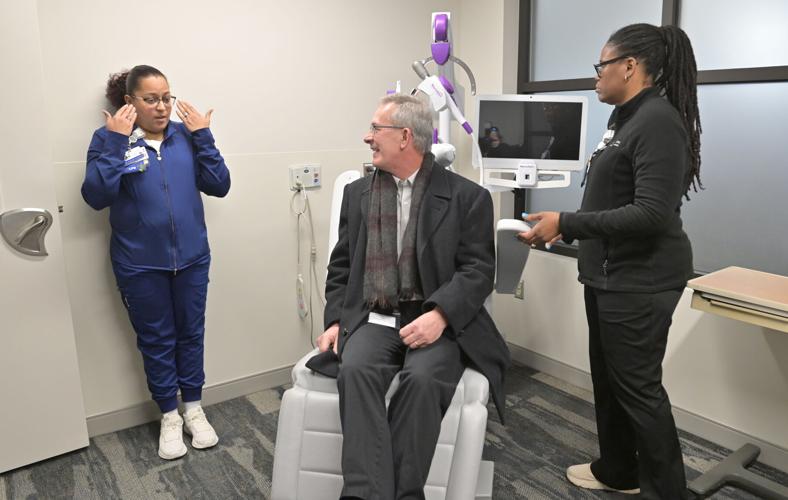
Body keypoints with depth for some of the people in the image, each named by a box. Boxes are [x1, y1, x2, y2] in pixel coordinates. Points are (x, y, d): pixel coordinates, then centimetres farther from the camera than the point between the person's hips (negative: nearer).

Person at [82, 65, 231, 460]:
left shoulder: (185, 135, 1)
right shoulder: (109, 138, -5)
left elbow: (219, 185, -4)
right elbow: (95, 196, -15)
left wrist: (203, 137, -11)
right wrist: (116, 142, -19)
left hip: (191, 256, 2)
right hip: (140, 264, -2)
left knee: (191, 333, 13)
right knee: (156, 339, 11)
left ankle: (194, 408, 31)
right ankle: (169, 416, 28)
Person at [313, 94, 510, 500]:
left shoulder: (467, 196, 1)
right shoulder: (357, 193, 14)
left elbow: (478, 269, -5)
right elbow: (341, 267, 15)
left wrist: (438, 316, -21)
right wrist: (336, 320, 0)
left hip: (438, 321, -2)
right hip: (373, 319, 3)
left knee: (422, 378, -32)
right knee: (356, 370, -28)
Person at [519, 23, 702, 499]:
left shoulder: (658, 121, -18)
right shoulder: (628, 117, 12)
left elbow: (653, 214, -25)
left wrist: (567, 223, -24)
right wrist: (565, 226, 19)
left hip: (640, 279, -10)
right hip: (611, 272, 10)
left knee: (637, 385, 2)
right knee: (608, 376, 18)